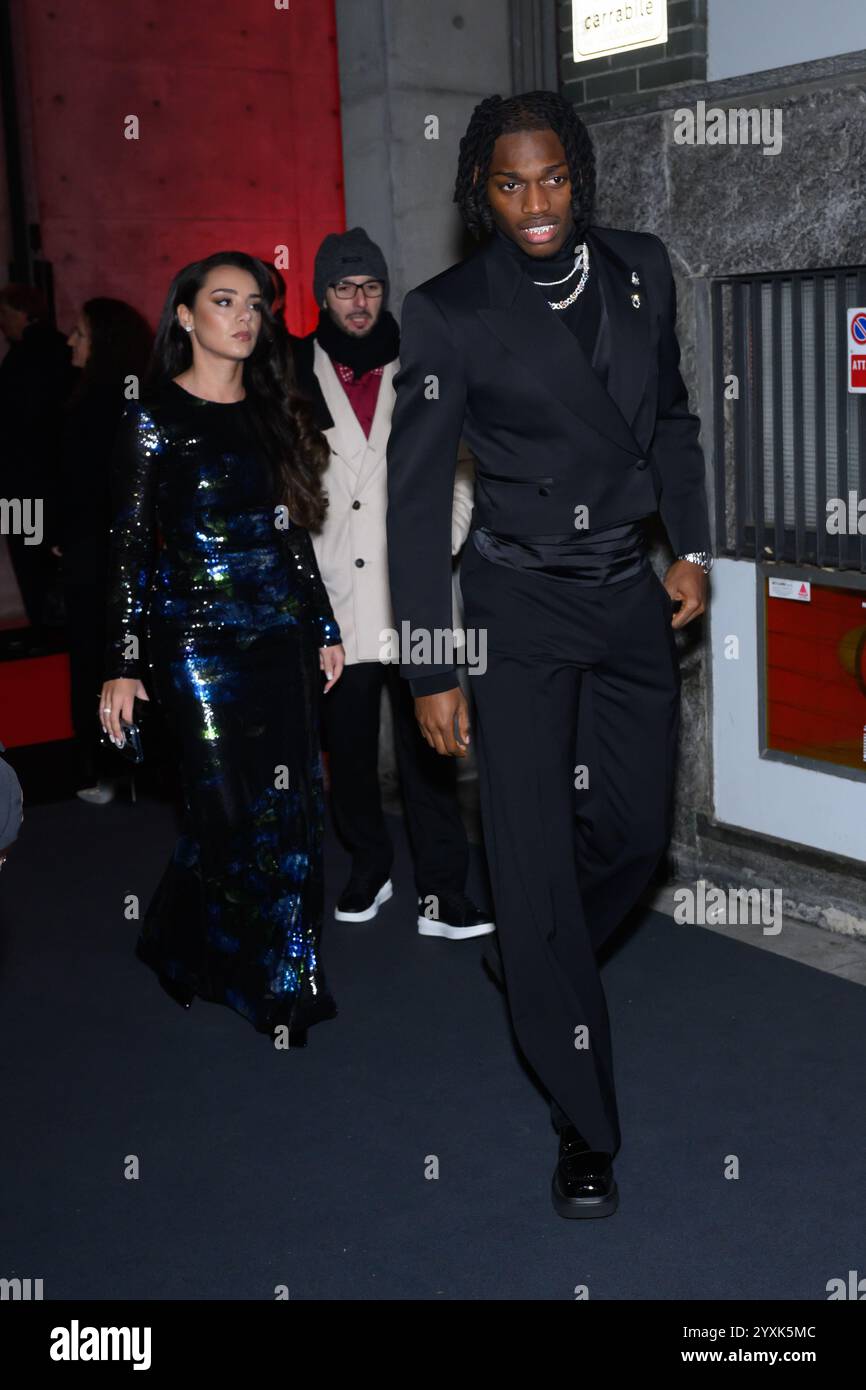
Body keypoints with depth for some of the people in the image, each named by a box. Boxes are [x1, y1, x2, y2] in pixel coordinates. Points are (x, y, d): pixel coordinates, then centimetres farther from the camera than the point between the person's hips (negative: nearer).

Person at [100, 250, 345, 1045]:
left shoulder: (276, 412, 11)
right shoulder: (155, 419, -3)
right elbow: (131, 547, -5)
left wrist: (324, 627, 13)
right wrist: (123, 665, -8)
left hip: (282, 632, 5)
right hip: (199, 638, -5)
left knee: (292, 806, 4)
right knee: (230, 809, -2)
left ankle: (281, 980, 18)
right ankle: (178, 945, 23)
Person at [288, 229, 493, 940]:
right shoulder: (293, 375, 5)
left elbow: (458, 469, 9)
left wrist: (440, 547, -2)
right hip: (334, 600, 1)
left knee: (428, 748, -3)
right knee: (348, 747, 10)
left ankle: (442, 893, 2)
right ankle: (369, 868, 28)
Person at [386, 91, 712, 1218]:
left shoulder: (641, 270, 4)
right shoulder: (450, 312, -9)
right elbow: (415, 494, -7)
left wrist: (692, 548, 9)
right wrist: (431, 670, -9)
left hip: (630, 596, 5)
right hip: (519, 606, -4)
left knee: (637, 834, 11)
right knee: (535, 855, -4)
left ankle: (539, 971, 44)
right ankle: (585, 1125, 11)